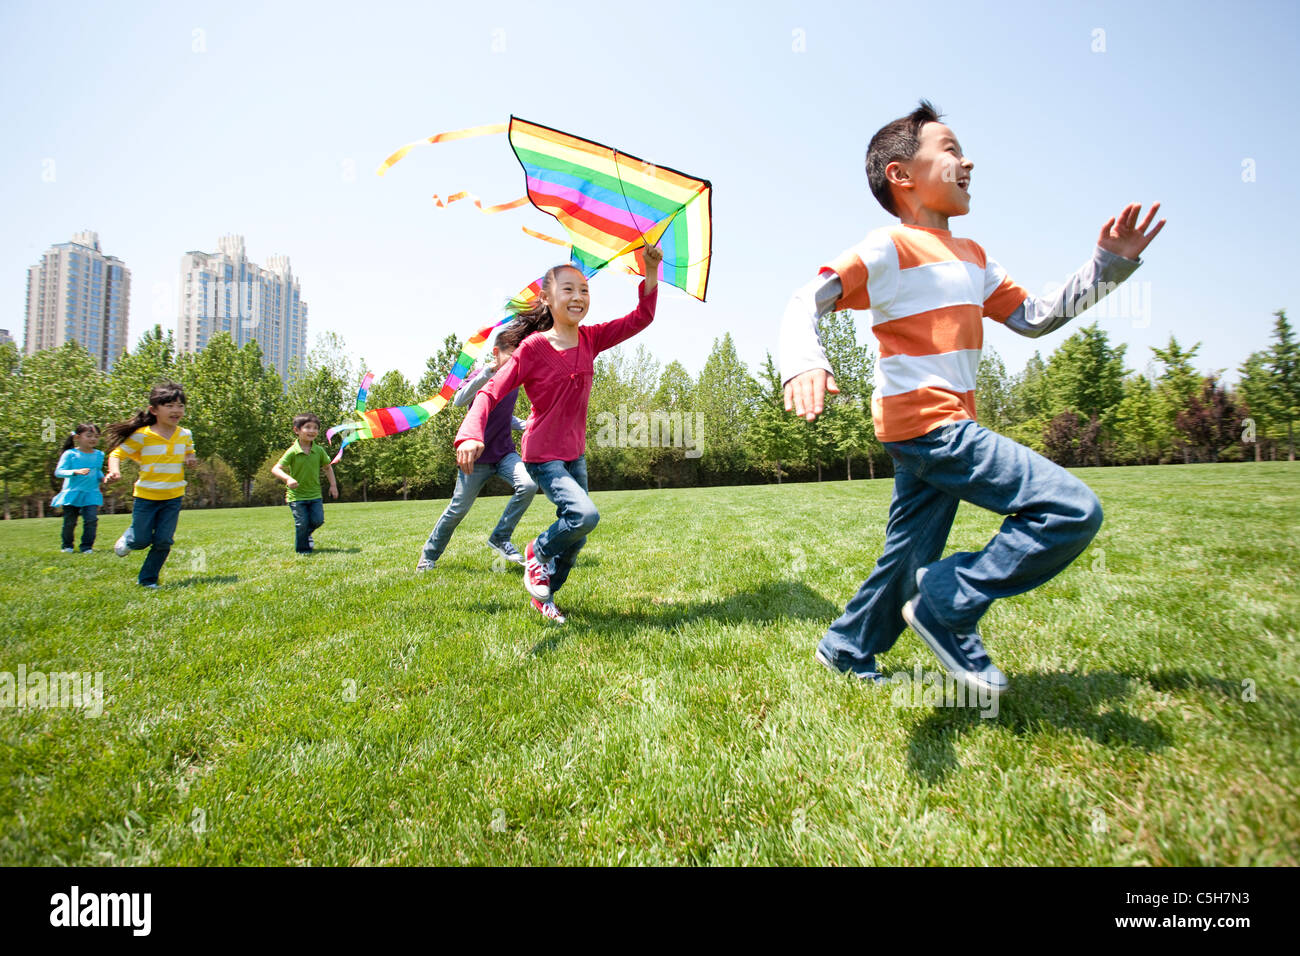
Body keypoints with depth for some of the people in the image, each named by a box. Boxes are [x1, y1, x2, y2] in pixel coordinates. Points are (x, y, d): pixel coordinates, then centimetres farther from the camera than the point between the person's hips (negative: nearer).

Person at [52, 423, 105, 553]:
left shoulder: (99, 455, 7)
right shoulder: (70, 454, -7)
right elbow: (58, 472, -14)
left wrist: (102, 478, 2)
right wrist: (76, 472, -29)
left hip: (91, 494, 2)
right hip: (72, 493, -2)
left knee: (91, 519, -12)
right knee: (70, 521, 7)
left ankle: (87, 547, 0)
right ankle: (67, 546, 29)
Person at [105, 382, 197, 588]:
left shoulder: (185, 435, 3)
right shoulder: (142, 436, -10)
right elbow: (116, 453, -4)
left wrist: (190, 460, -1)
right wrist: (114, 471, -24)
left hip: (173, 498, 3)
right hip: (146, 496, -3)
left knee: (163, 541, -1)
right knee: (141, 541, 4)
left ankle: (148, 579, 17)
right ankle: (127, 539, 41)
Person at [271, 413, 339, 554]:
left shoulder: (319, 450, -1)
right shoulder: (292, 451, -13)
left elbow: (328, 467, 14)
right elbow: (275, 469, -16)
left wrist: (333, 484, 8)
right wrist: (288, 479, -33)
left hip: (315, 494, 4)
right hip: (296, 495, -3)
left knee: (318, 520, -2)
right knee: (302, 523, -2)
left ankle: (307, 534, 32)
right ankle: (302, 549, 19)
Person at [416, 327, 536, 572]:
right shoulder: (482, 376, -12)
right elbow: (459, 400, -33)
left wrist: (524, 426, 5)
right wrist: (488, 372, -40)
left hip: (505, 453, 5)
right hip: (477, 457, -5)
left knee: (528, 485, -23)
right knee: (458, 509, 4)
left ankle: (500, 539, -4)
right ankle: (429, 554, 29)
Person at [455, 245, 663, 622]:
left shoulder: (590, 339, -1)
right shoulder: (533, 347, -17)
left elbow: (640, 318, -3)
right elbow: (491, 391, -21)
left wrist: (650, 271, -17)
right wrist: (470, 434, -37)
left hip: (575, 454, 6)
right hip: (542, 456, -6)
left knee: (576, 536, 14)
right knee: (585, 514, -26)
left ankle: (544, 596, 37)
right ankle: (538, 552, 6)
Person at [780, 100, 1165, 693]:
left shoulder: (973, 259, 20)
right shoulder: (890, 247, -6)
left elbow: (1033, 317, 24)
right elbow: (806, 301, -15)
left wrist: (1108, 265, 15)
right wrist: (804, 362, -35)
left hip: (942, 429, 9)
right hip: (924, 422, -9)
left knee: (908, 559, 15)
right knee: (1072, 511, -14)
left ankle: (846, 651, 32)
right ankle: (947, 606, -4)